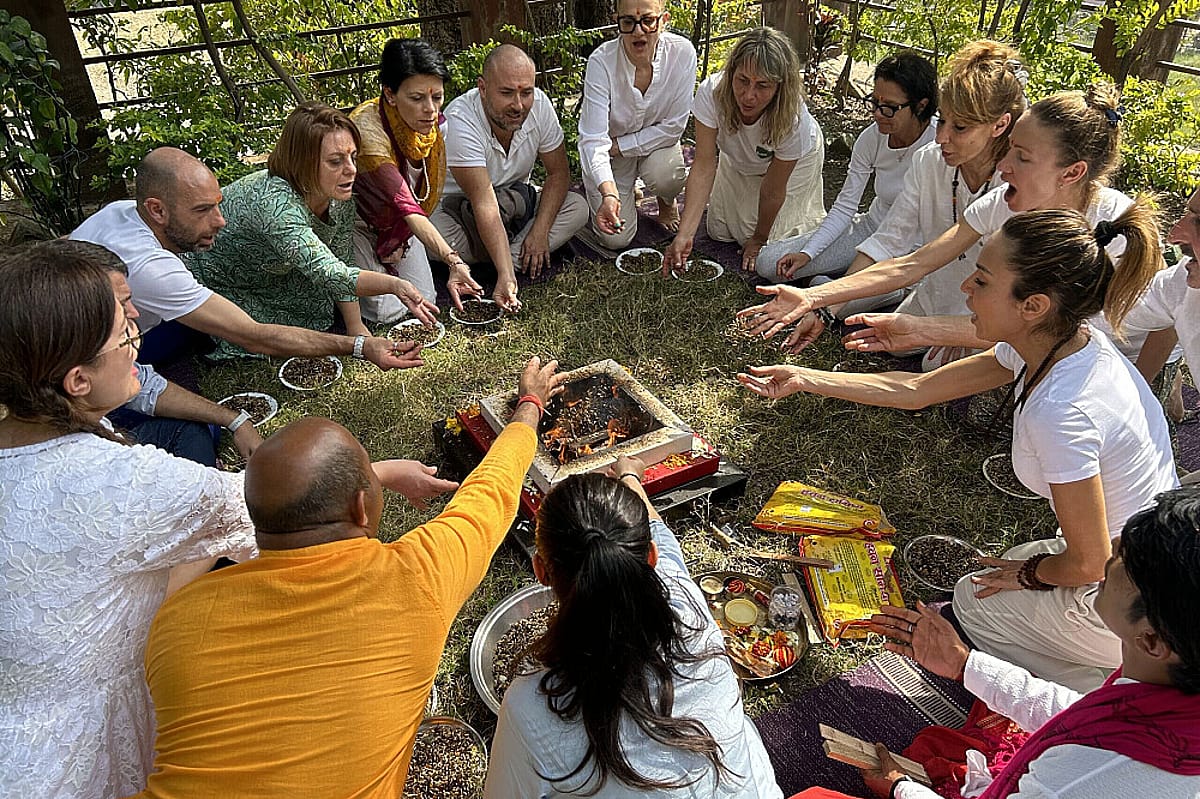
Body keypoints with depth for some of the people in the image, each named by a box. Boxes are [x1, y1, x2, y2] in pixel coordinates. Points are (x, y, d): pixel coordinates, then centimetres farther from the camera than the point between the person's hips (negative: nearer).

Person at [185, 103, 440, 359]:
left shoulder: (340, 196, -18)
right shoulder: (275, 203, -41)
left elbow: (343, 263, -6)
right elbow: (328, 273, -52)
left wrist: (355, 326, -12)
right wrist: (394, 284, -67)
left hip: (270, 279, 6)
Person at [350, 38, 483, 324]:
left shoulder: (432, 120, -15)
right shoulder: (367, 128, -36)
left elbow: (421, 193, -2)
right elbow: (407, 205, -45)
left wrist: (399, 238, -9)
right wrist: (453, 260, -55)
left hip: (396, 222, 6)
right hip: (352, 220, -5)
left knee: (424, 300, -1)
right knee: (386, 310, -13)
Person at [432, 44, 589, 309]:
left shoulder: (539, 104, -17)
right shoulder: (460, 121, -32)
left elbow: (559, 172, -6)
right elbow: (485, 204, -38)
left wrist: (540, 231, -21)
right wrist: (506, 277, -46)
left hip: (515, 202, 4)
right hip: (455, 205, -4)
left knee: (577, 207, -19)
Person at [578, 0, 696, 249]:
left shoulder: (682, 52, -24)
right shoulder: (601, 61, -28)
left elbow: (675, 125, -17)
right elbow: (593, 138, -34)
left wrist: (618, 146, -20)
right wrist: (608, 194, -50)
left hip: (655, 142, 1)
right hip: (611, 154, -1)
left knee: (665, 174, -34)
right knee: (615, 238, -11)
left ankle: (666, 202, 6)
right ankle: (627, 195, 25)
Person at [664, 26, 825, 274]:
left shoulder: (795, 120, -41)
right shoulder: (711, 92, -38)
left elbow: (773, 191, -28)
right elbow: (704, 166, -37)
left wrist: (759, 239, -14)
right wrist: (684, 234, -45)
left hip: (797, 158, -2)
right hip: (739, 159, 3)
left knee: (774, 237, -6)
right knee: (720, 231, 5)